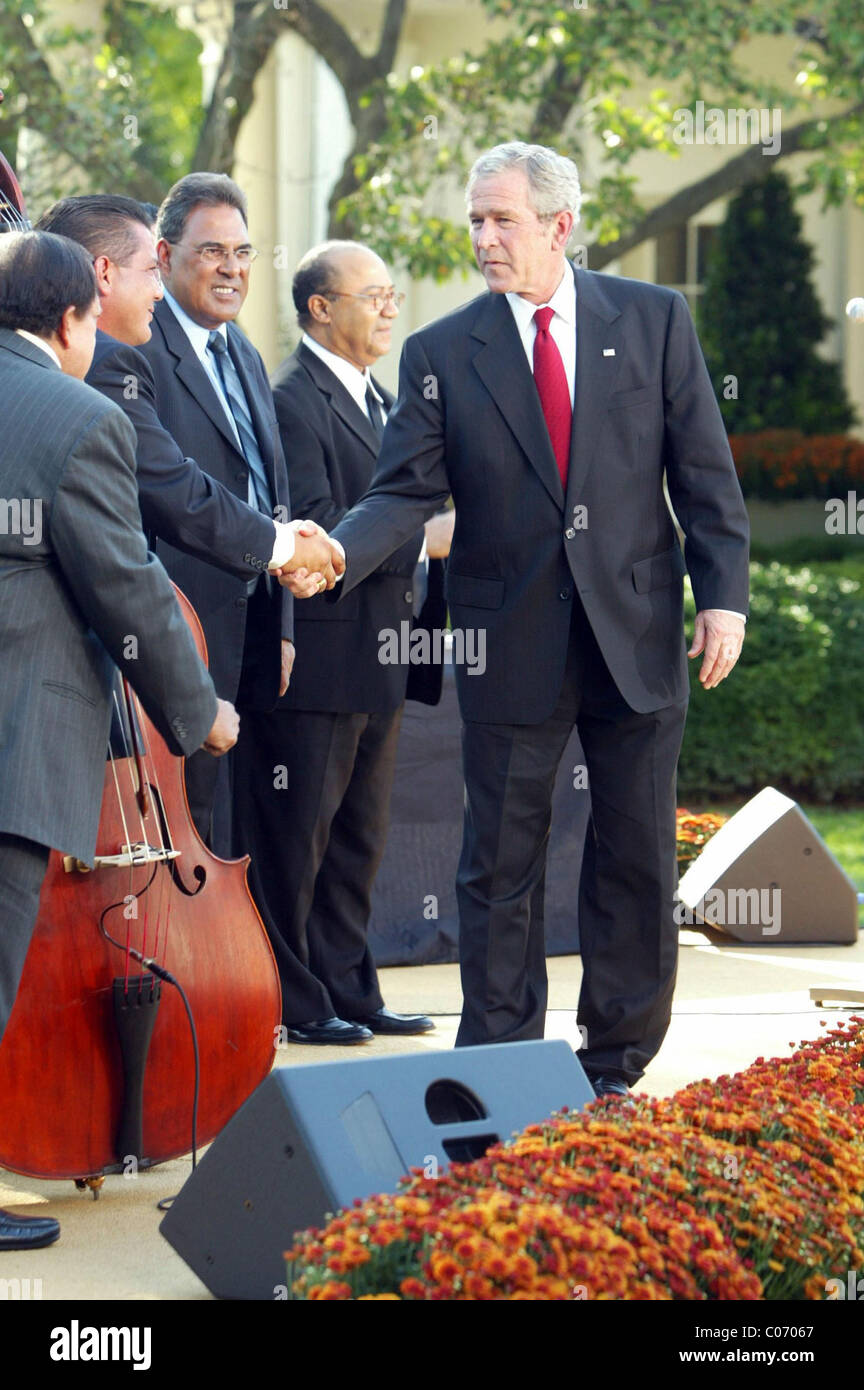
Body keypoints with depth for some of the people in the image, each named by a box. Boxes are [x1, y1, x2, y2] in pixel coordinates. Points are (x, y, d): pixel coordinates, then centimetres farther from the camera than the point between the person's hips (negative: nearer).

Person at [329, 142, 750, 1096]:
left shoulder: (653, 320, 3)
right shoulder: (440, 353, 2)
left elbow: (704, 472, 3)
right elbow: (406, 490, -4)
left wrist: (723, 594, -5)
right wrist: (337, 556, -22)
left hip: (637, 634, 1)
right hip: (511, 647, -1)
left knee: (636, 858, 7)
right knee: (501, 865, 3)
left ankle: (615, 1066, 21)